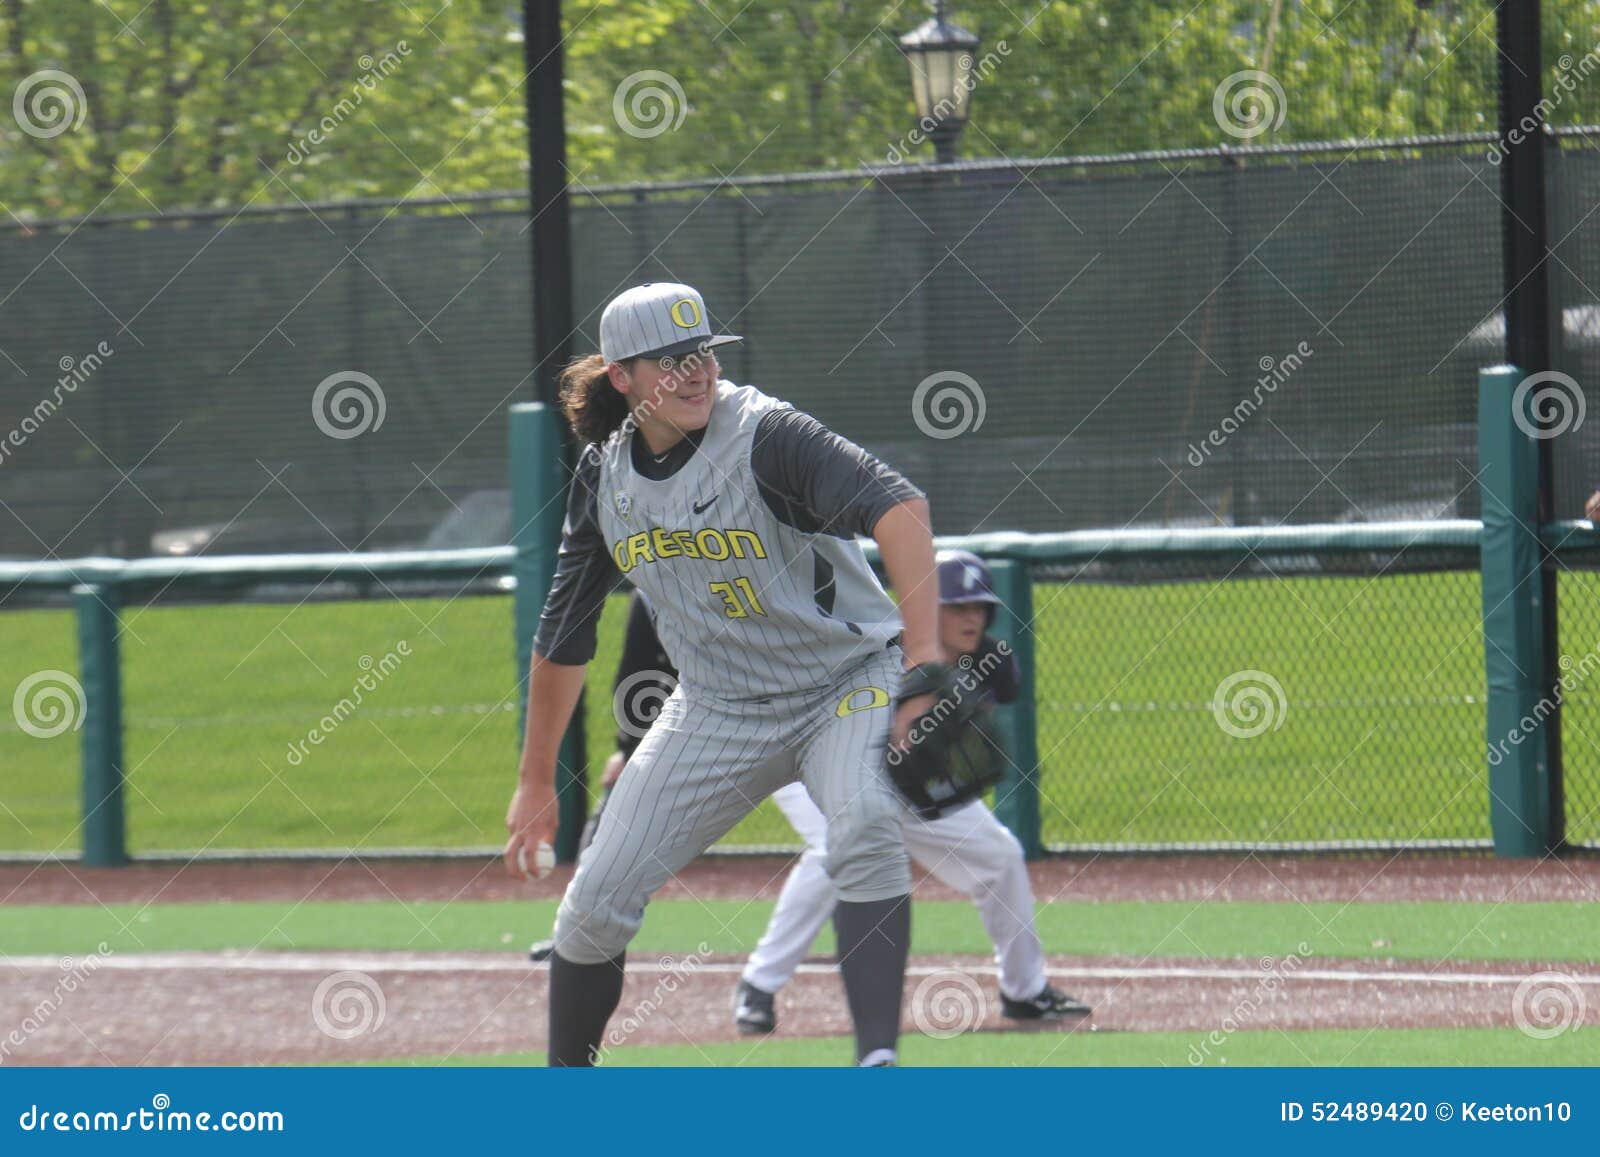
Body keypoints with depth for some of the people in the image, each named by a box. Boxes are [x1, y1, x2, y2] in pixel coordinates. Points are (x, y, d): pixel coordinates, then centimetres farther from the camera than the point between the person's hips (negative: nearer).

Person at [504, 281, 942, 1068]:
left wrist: (922, 663, -47)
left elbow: (897, 507, -37)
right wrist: (535, 782, 13)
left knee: (864, 826, -35)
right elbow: (564, 634, 9)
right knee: (597, 902, -1)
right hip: (717, 709, 5)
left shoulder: (762, 435, -21)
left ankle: (877, 1062, -39)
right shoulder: (604, 475, -3)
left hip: (846, 683, -5)